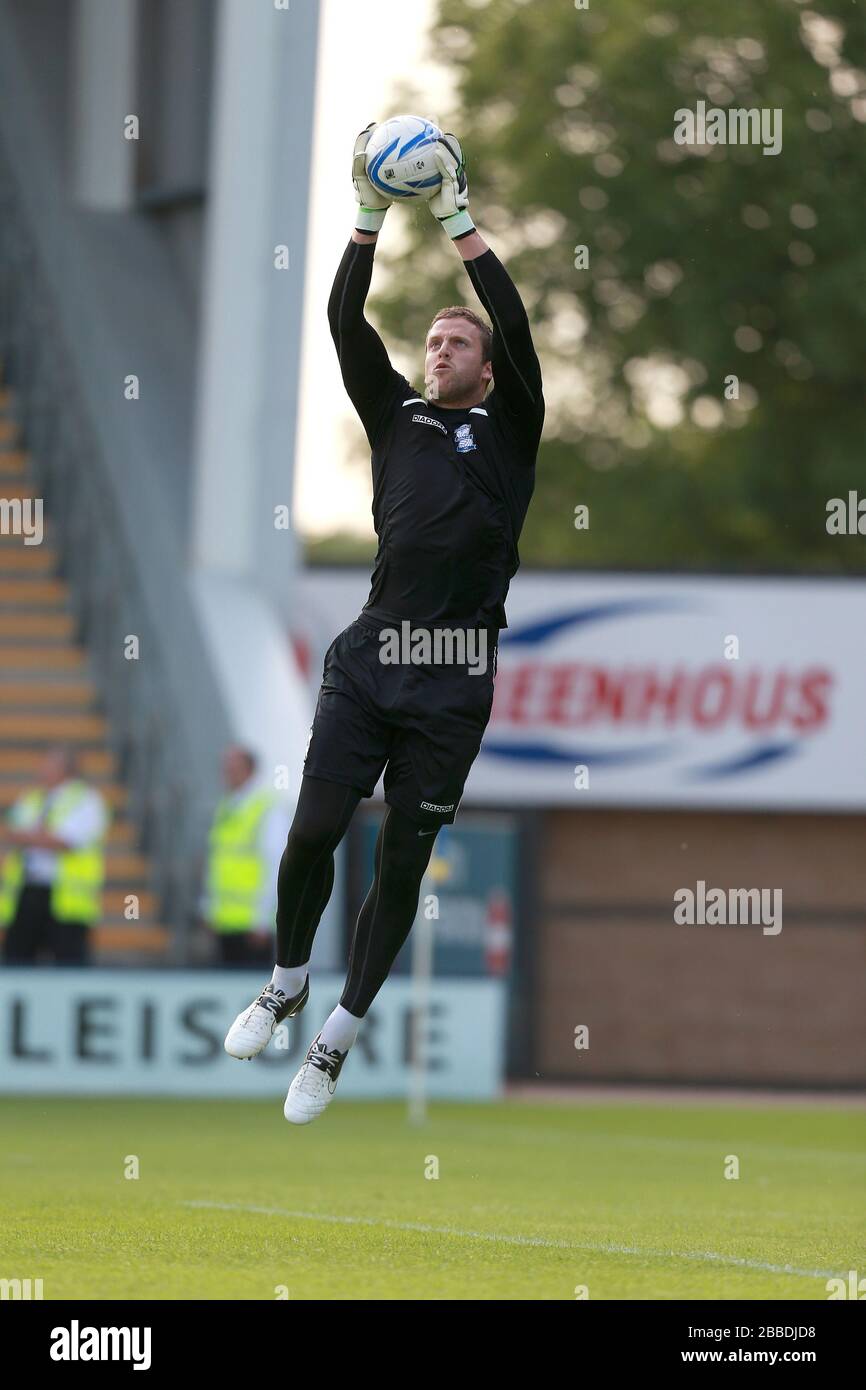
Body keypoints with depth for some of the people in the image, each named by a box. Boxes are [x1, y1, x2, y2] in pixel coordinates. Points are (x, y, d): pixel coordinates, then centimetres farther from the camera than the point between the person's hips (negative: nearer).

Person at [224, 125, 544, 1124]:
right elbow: (345, 324, 8)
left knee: (403, 865, 2)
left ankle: (336, 1041, 13)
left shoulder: (507, 430, 10)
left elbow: (518, 330, -4)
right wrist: (368, 219, -1)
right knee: (313, 830, -8)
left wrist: (460, 222, -7)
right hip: (370, 655, 2)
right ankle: (286, 985, 17)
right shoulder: (397, 418, 16)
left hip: (454, 679, -2)